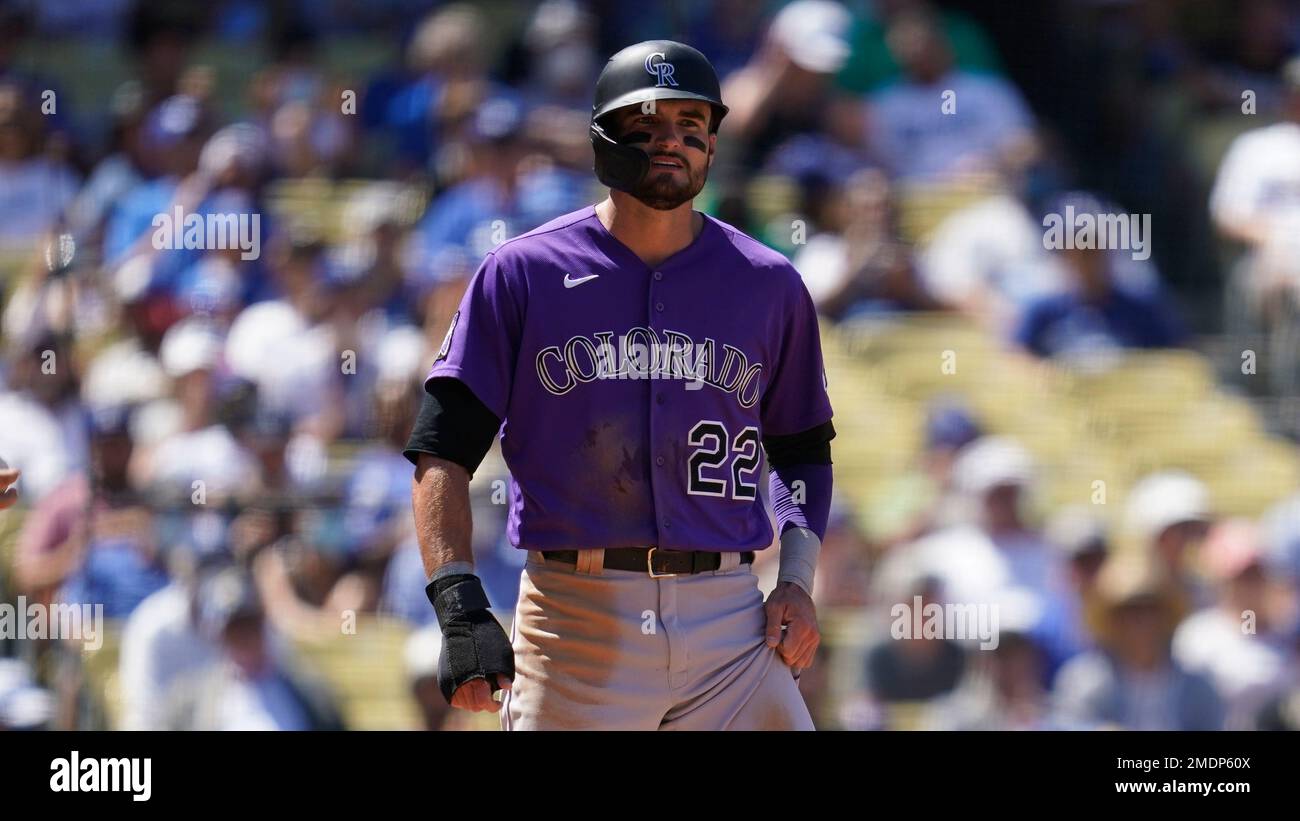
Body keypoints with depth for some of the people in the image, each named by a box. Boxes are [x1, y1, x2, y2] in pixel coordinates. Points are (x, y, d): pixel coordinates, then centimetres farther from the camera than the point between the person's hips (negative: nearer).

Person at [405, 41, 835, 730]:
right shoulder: (521, 273, 3)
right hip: (574, 616, -2)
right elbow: (443, 449, -1)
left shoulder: (770, 286, 11)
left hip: (730, 623, 2)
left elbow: (803, 448, 23)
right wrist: (459, 605, -15)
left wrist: (797, 582, 6)